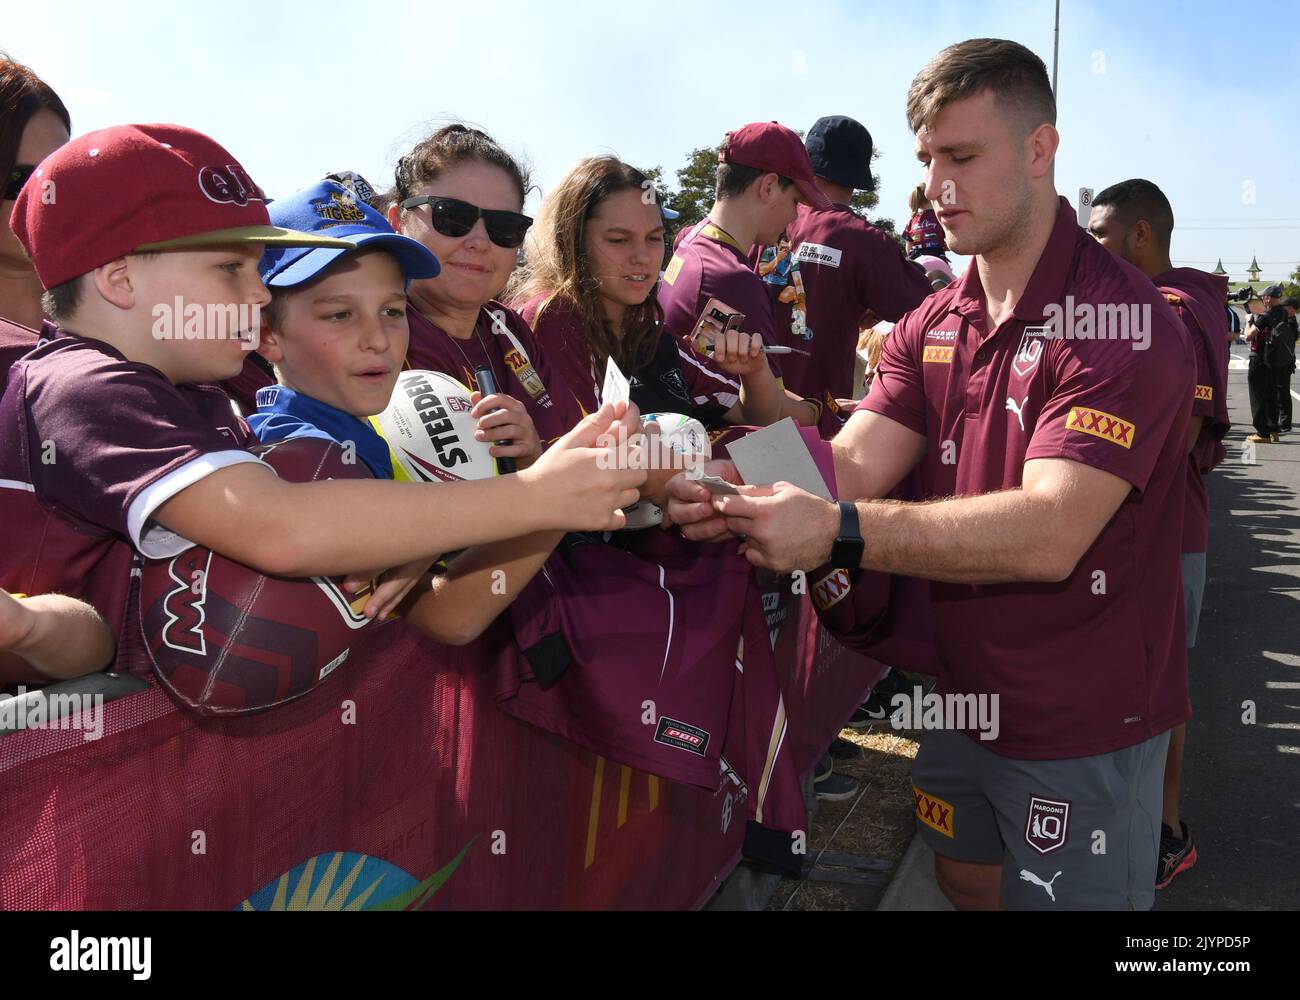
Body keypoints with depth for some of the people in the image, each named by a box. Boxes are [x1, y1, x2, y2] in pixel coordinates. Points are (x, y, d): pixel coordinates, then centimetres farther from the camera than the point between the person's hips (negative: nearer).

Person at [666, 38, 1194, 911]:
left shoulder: (1123, 320, -21)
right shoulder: (932, 325, 4)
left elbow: (1049, 534, -31)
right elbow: (852, 463, -9)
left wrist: (838, 533, -41)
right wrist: (737, 487, -30)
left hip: (1084, 730, -7)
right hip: (966, 699, 7)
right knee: (965, 882, 25)